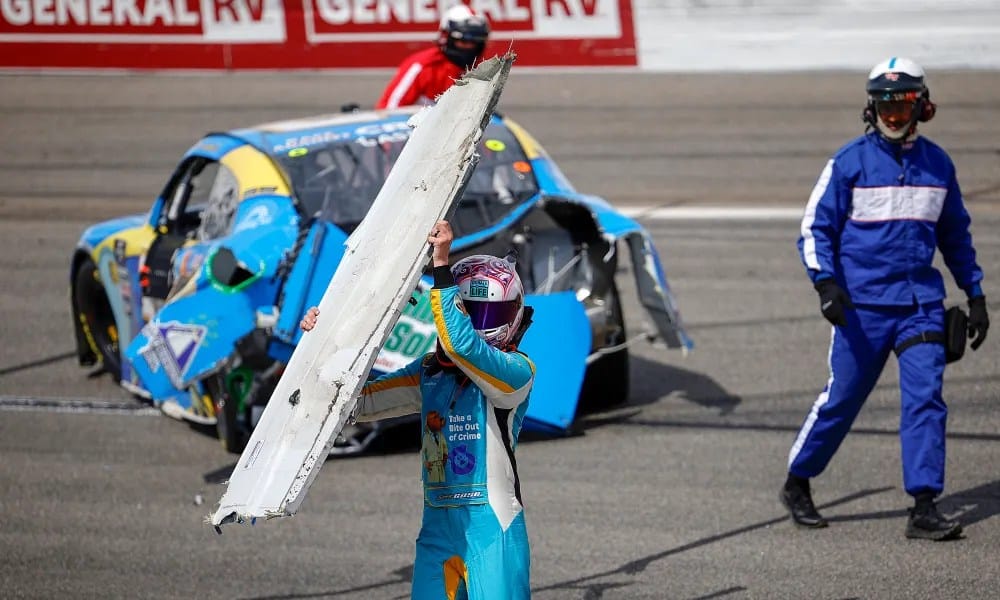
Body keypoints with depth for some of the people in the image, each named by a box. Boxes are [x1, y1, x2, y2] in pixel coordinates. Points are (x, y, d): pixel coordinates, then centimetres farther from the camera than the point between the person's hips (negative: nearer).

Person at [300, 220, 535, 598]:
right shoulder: (428, 374, 12)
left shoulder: (517, 372, -8)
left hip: (493, 532, -6)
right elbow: (361, 403, 16)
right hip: (437, 533, 6)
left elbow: (462, 344, -25)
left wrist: (441, 265, -25)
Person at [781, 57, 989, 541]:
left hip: (921, 305, 3)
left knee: (925, 399, -8)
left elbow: (955, 234, 20)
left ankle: (924, 508, -7)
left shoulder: (938, 164, 9)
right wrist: (826, 283, -17)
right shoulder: (851, 162, -3)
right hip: (862, 305, -3)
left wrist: (975, 295, 17)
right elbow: (815, 228, -2)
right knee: (842, 398, 3)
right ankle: (796, 485, 22)